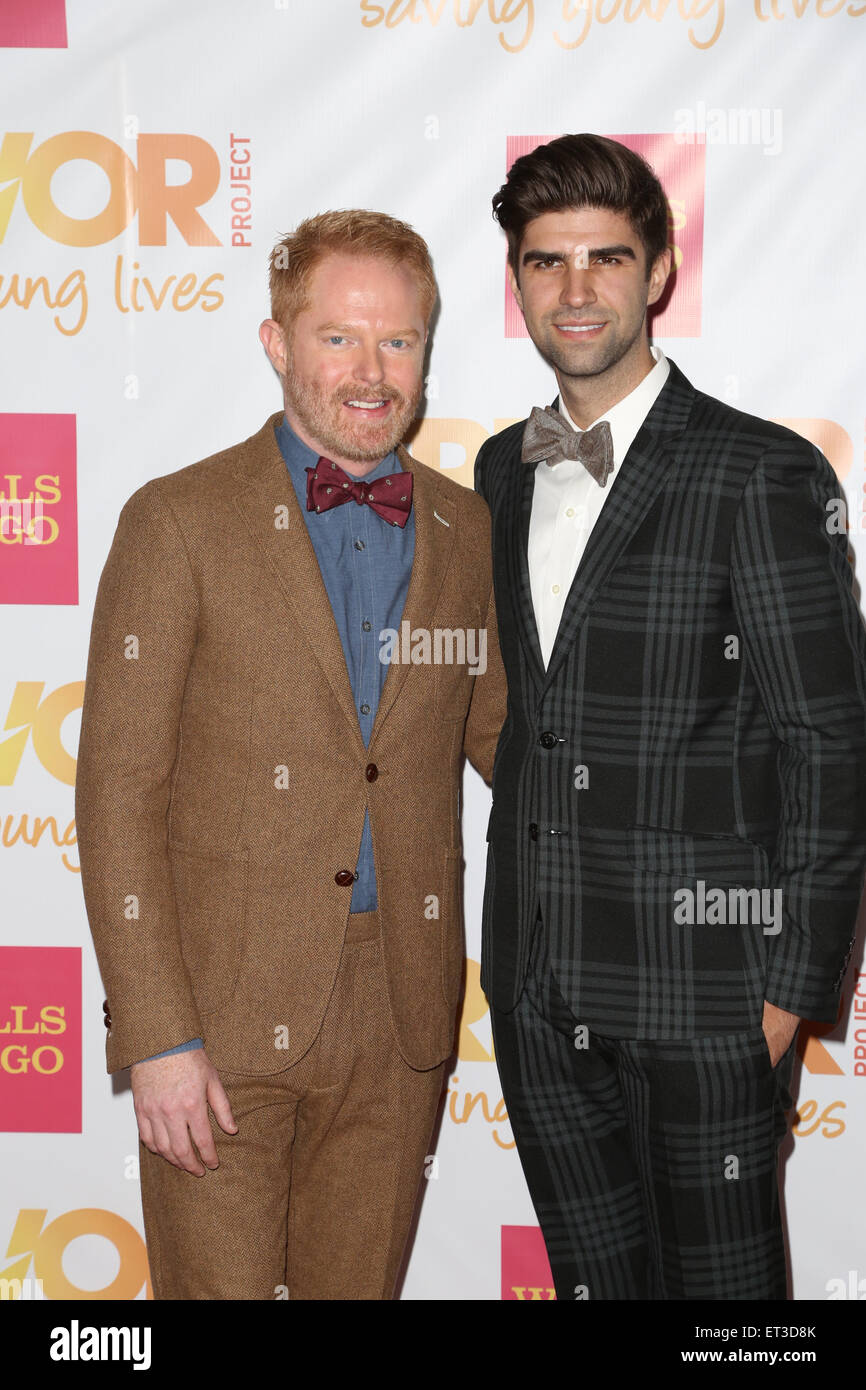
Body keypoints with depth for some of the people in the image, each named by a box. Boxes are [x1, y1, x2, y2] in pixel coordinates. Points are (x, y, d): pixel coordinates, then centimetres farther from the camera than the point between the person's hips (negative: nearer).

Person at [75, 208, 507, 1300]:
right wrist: (155, 1036, -13)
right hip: (225, 1008, -3)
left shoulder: (467, 532, 7)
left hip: (400, 1012, 4)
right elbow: (119, 792, -9)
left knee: (359, 1284, 15)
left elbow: (498, 730, 19)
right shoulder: (179, 521, -6)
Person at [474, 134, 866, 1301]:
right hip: (538, 982, 6)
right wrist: (522, 926, 13)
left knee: (717, 1280, 9)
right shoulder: (503, 469, 9)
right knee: (592, 1273, 19)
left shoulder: (761, 476, -11)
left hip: (696, 982, -6)